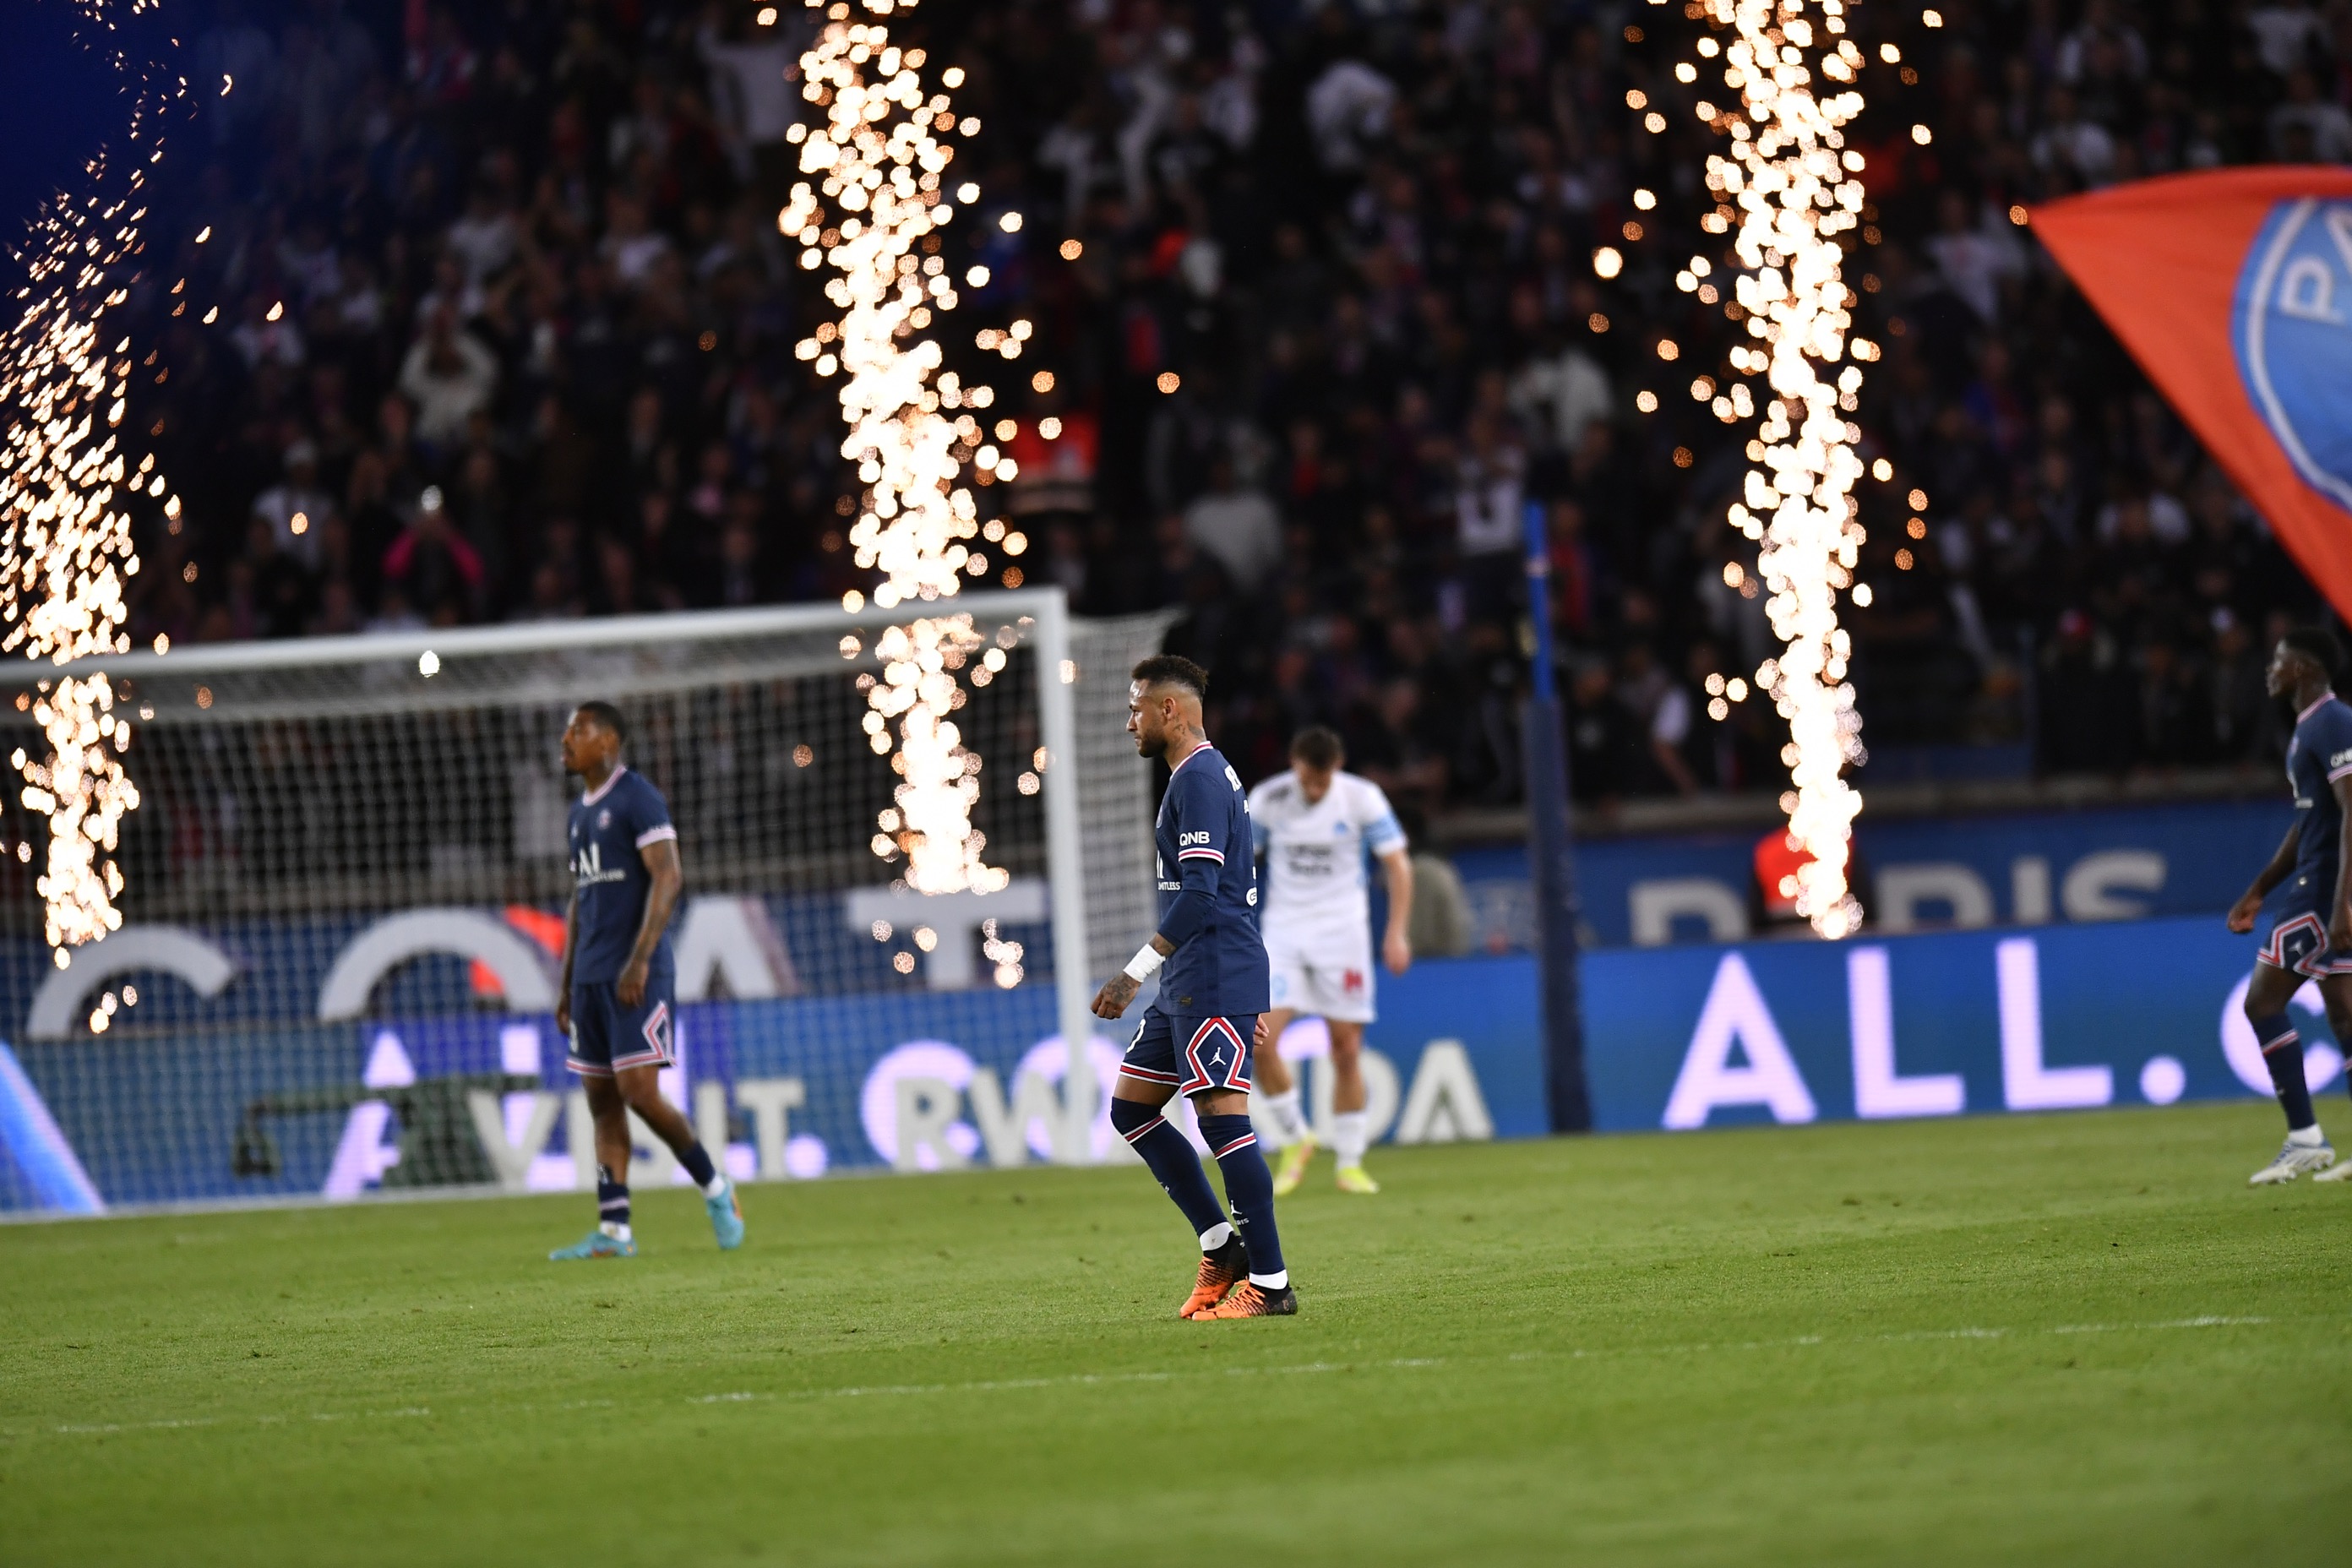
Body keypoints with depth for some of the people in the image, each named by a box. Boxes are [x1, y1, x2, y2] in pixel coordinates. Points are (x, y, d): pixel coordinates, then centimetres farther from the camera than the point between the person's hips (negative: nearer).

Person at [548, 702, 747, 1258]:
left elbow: (668, 877, -16)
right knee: (602, 1102, 3)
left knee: (639, 1093, -14)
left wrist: (639, 959, -23)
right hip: (592, 978, 8)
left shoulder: (638, 798, -7)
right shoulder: (581, 812, 19)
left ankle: (715, 1189, 4)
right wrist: (567, 984, 20)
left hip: (638, 976, -8)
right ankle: (613, 1230, 1)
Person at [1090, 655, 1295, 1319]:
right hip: (1191, 985, 11)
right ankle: (1222, 1245, 11)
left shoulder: (1198, 778, -12)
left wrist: (1135, 973, -19)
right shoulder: (1209, 774, 20)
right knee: (1130, 1105, 12)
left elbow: (1200, 895, -20)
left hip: (1214, 979, -11)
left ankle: (1270, 1284, -11)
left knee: (1223, 1118, -11)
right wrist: (1251, 998, 27)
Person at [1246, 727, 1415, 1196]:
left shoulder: (1362, 798, -7)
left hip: (1342, 929, -1)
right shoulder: (1266, 800, -4)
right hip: (1283, 929, 1)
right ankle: (1295, 1140, 6)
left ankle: (1350, 1162, 11)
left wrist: (1397, 933, -10)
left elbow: (1398, 864, -2)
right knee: (1261, 1039, -15)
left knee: (1347, 1049, -1)